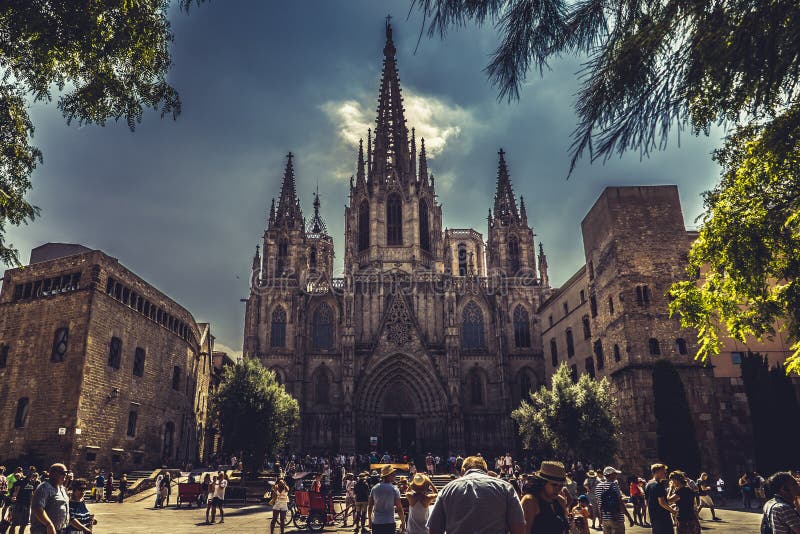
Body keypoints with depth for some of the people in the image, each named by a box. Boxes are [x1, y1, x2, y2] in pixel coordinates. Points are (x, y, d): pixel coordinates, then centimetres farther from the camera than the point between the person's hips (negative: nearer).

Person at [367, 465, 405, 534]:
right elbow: (399, 509, -8)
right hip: (389, 523, -3)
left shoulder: (374, 488, 1)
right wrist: (403, 521, 5)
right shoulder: (394, 489, -9)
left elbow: (369, 507, 7)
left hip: (376, 523, 3)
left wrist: (370, 520, 19)